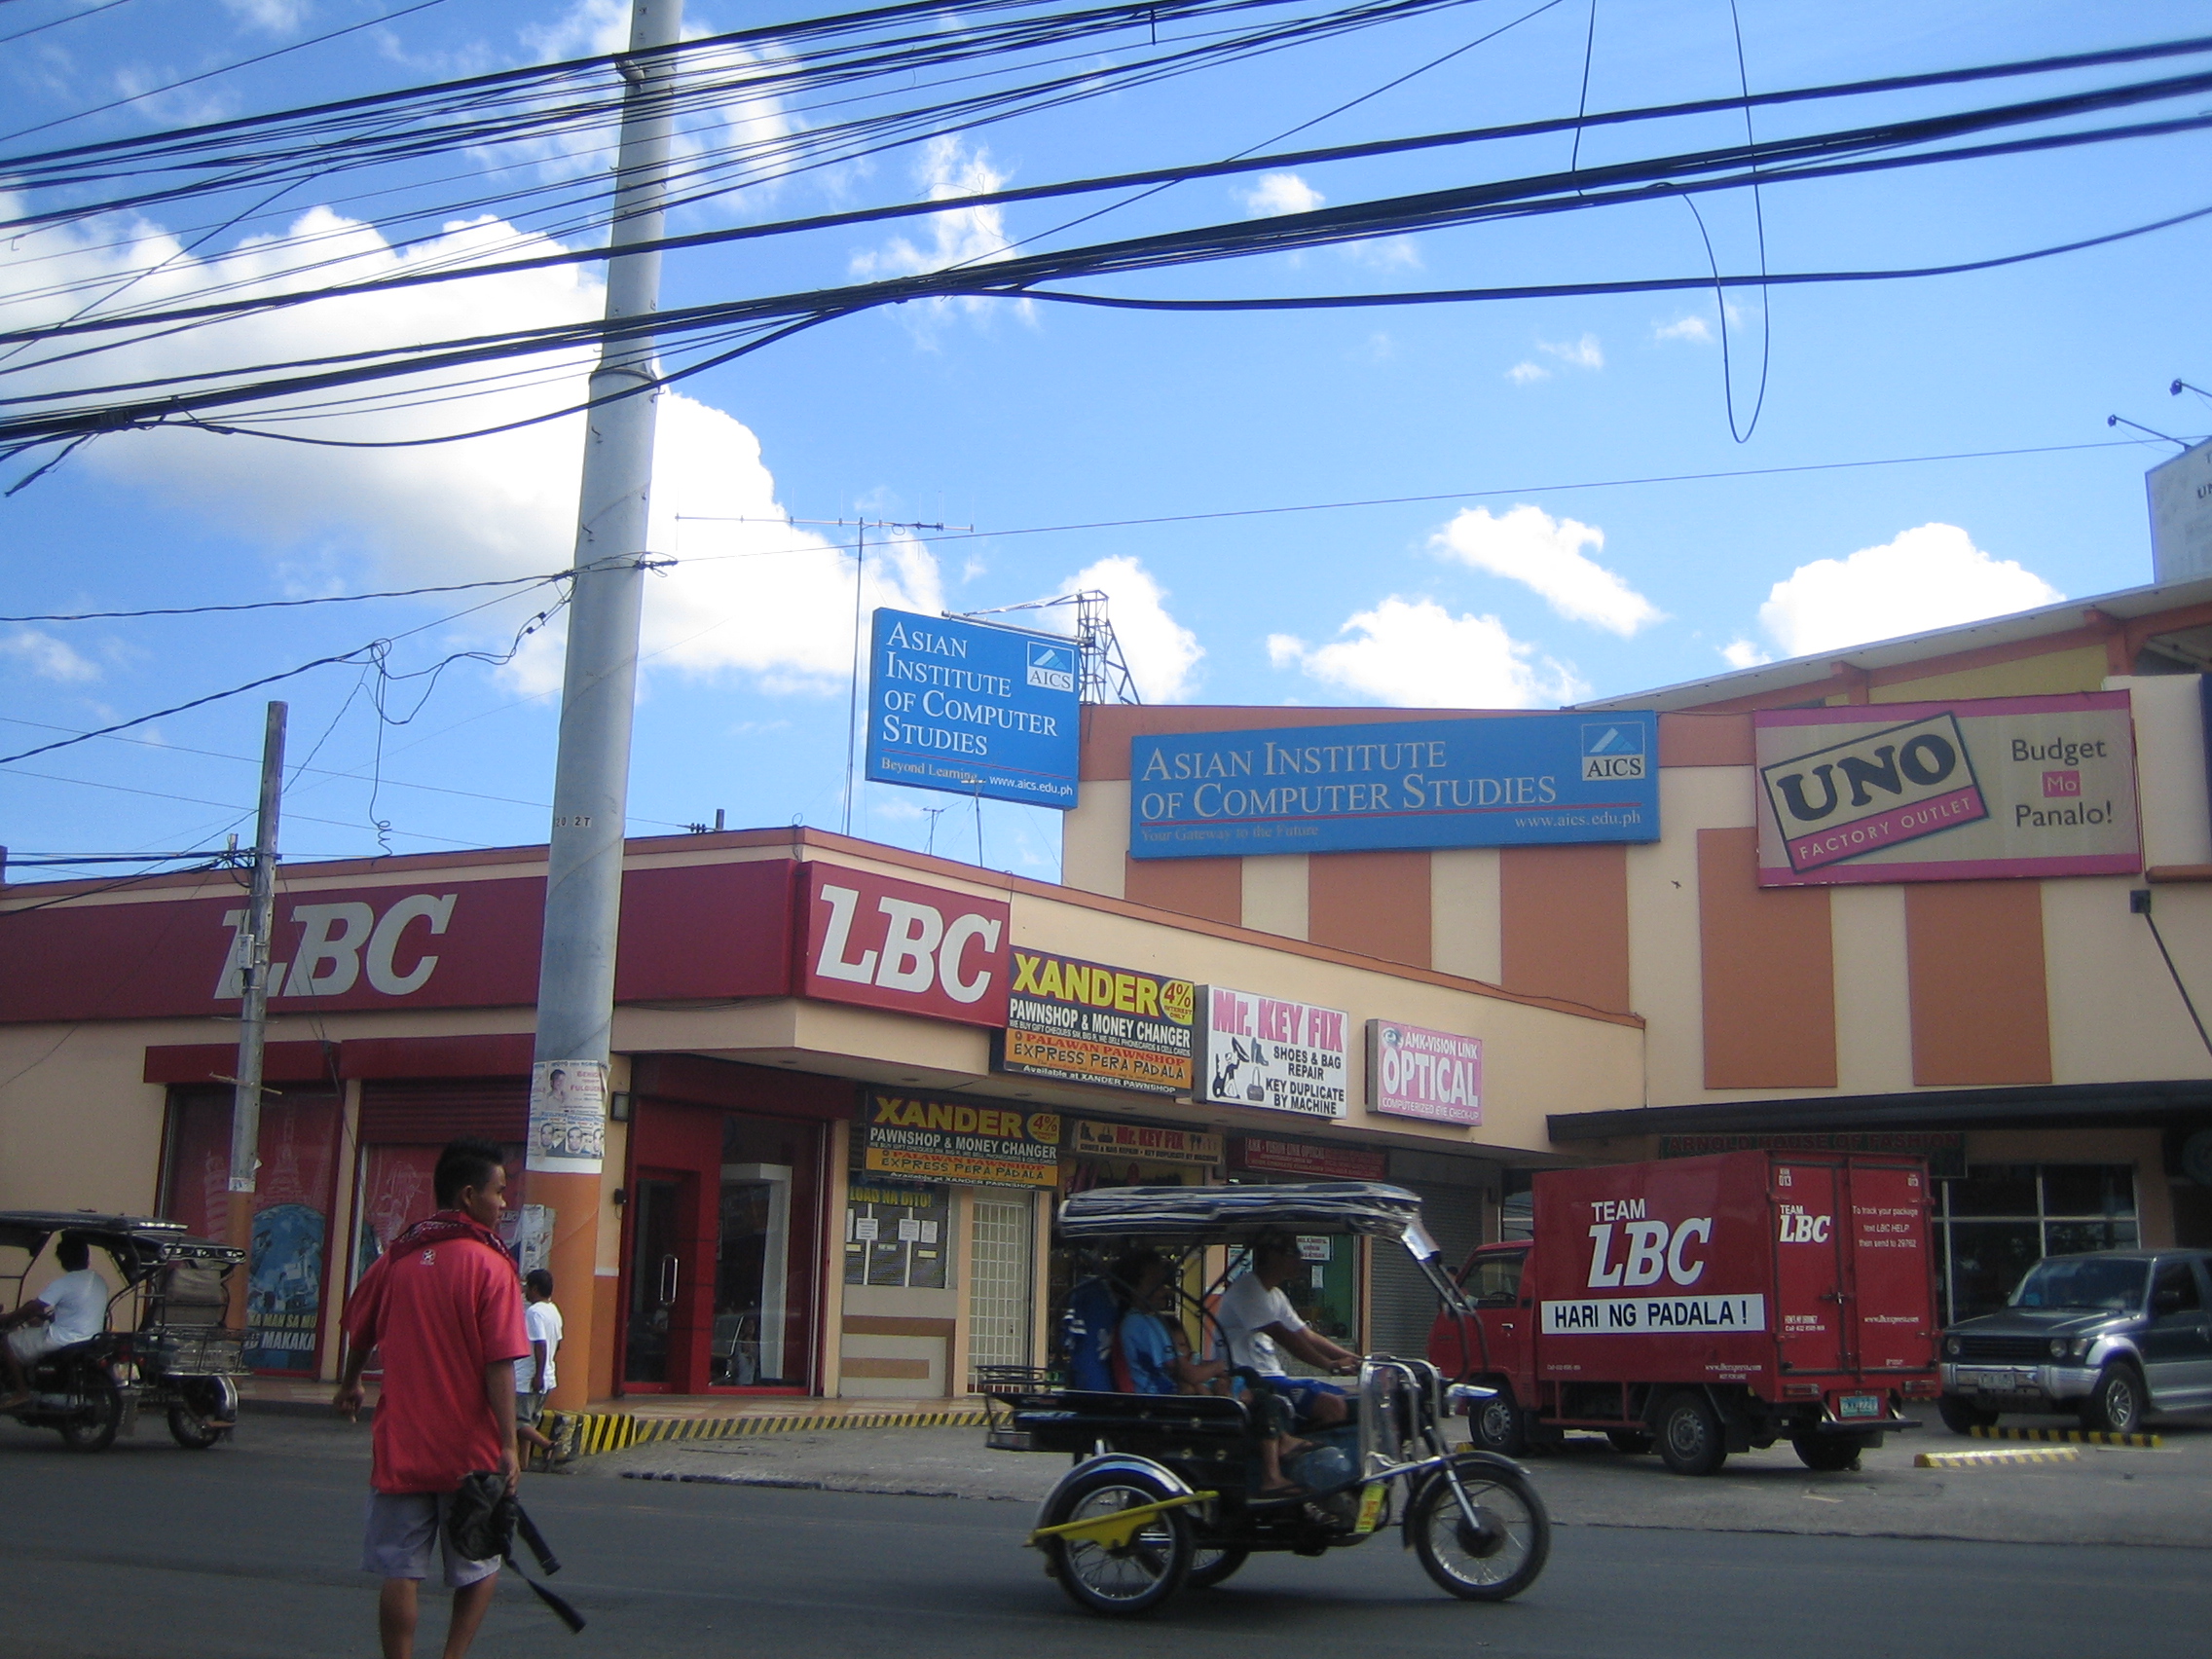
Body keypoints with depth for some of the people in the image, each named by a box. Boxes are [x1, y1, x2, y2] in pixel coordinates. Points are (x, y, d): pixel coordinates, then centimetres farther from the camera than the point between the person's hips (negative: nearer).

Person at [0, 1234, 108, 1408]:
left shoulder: (63, 1284, -19)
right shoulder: (99, 1281, 5)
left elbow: (30, 1310, -14)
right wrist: (44, 1317, 19)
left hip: (64, 1340, -8)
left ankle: (21, 1393, 7)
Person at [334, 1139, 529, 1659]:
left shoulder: (397, 1257, 3)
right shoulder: (490, 1265, -11)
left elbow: (360, 1331, 18)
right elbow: (499, 1365, -17)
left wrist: (350, 1384, 37)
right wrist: (508, 1445, -14)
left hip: (401, 1445, 3)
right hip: (469, 1450, -3)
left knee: (400, 1571, 8)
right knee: (480, 1567, 13)